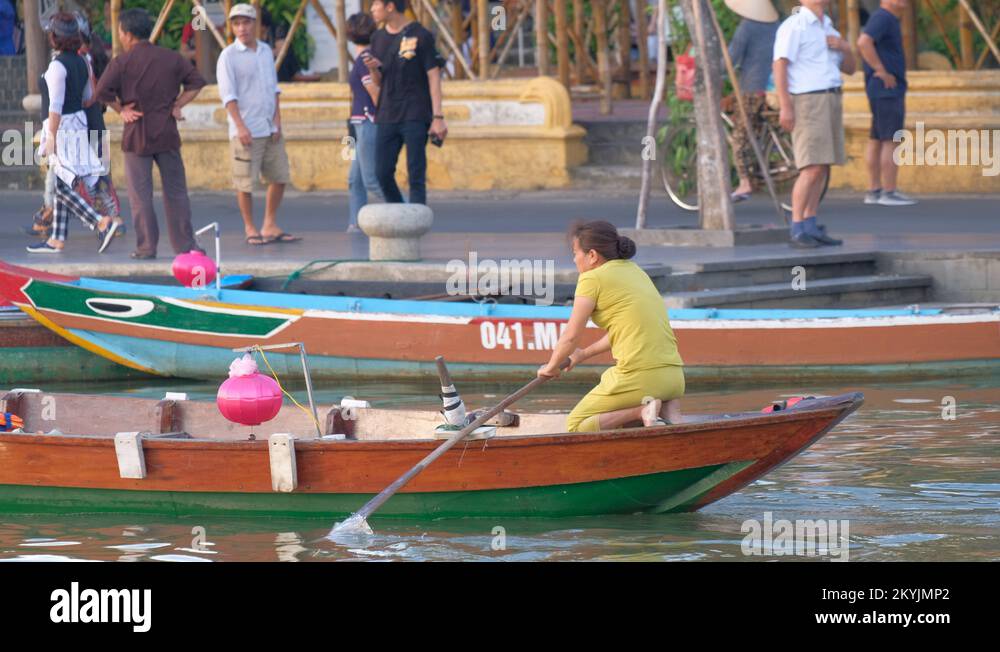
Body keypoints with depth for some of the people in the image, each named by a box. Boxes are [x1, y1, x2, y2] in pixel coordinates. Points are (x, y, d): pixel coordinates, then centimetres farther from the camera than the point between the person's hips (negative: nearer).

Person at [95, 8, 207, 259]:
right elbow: (196, 82, 7)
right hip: (167, 134, 3)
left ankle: (146, 246, 0)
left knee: (140, 195, 2)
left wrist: (121, 109, -2)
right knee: (176, 191, 10)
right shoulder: (171, 58, 4)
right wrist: (178, 105, 4)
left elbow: (102, 92, -15)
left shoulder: (122, 62, -7)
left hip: (136, 135, -3)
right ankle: (185, 244, 11)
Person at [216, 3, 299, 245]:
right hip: (246, 131, -6)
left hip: (270, 129, 6)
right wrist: (240, 127, -17)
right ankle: (250, 229, 6)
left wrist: (277, 121, 6)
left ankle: (270, 226, 17)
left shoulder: (266, 51, 12)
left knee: (279, 177, 8)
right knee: (245, 182, -3)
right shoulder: (229, 56, -6)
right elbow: (228, 95, -10)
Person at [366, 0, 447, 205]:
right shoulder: (378, 38, 13)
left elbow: (433, 76, -6)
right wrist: (373, 68, -6)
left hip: (415, 118, -6)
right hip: (387, 118, 6)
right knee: (383, 174, 2)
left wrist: (438, 117, -13)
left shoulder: (420, 36, -5)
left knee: (416, 176, -7)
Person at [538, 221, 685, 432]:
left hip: (639, 377, -7)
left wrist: (551, 366, 16)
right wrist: (585, 354, 40)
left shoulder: (593, 278, -3)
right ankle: (669, 412, 1)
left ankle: (643, 411, -12)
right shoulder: (634, 271, 19)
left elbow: (571, 337, -2)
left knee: (575, 428, 7)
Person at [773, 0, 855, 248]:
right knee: (812, 169, -15)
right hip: (807, 101, -9)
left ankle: (811, 228, 11)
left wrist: (844, 47, -2)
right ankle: (797, 232, -14)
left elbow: (850, 68, 20)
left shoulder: (828, 30, 17)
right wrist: (785, 107, -24)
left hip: (831, 101, 9)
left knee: (822, 168, 7)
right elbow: (780, 66, -17)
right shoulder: (793, 26, -9)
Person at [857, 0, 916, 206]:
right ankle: (889, 193, -10)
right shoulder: (882, 18, -15)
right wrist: (881, 71, -22)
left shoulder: (888, 19, 16)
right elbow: (864, 43, -29)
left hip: (888, 90, 10)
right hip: (887, 90, -10)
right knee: (891, 141, -10)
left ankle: (873, 191, 15)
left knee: (876, 140, 11)